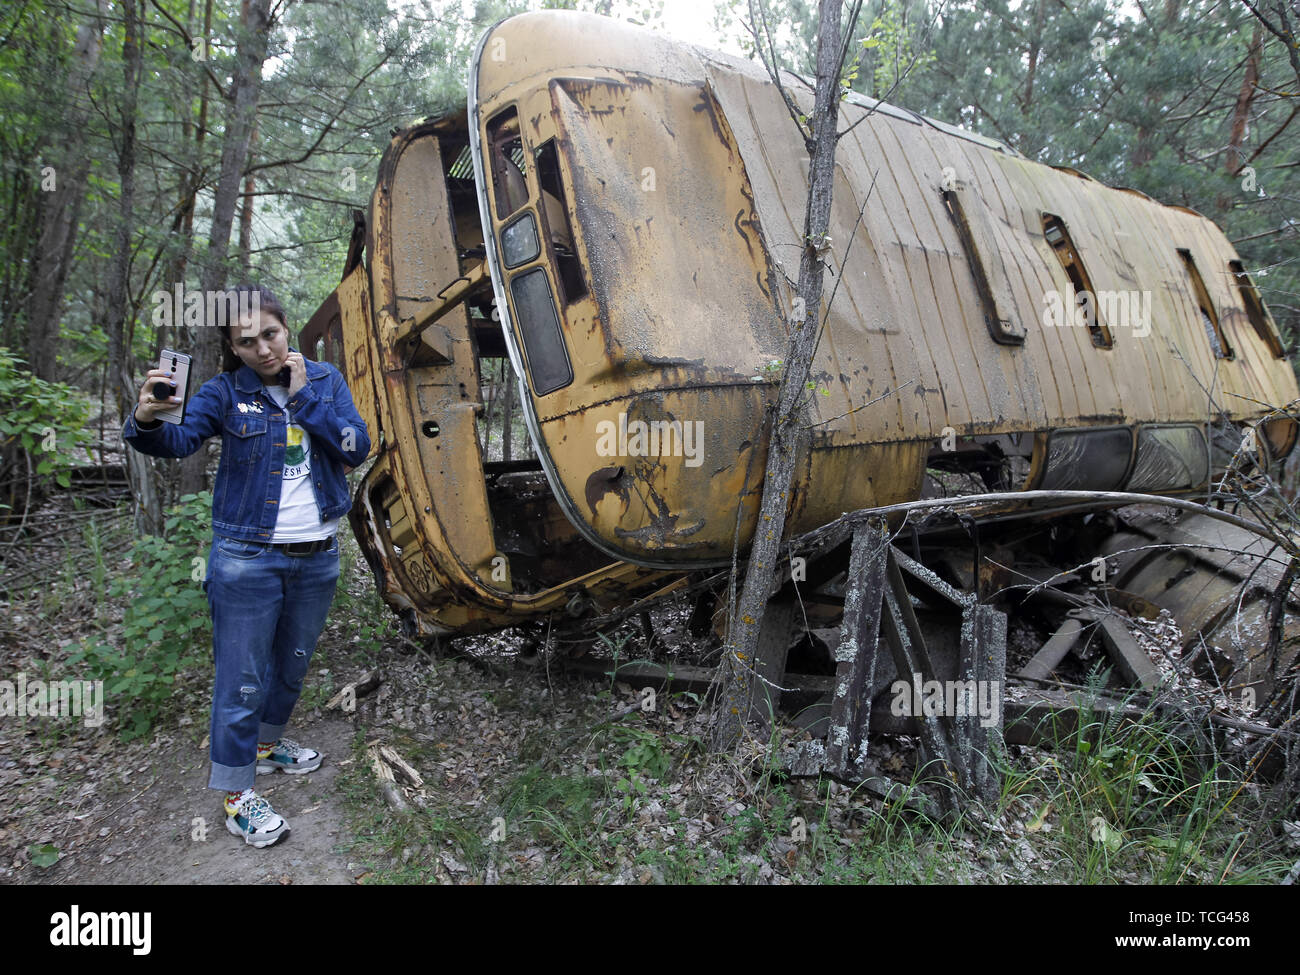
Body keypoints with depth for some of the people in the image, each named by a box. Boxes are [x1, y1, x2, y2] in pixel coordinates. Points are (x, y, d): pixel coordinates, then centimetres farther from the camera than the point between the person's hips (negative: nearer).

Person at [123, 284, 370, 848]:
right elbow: (181, 441, -21)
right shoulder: (226, 392, -7)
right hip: (248, 559, -4)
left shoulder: (324, 380, 1)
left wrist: (304, 396, -15)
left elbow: (356, 448, -9)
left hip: (317, 558, 4)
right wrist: (147, 422, -42)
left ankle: (267, 744, 45)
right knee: (242, 679, 1)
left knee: (292, 663, 21)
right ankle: (237, 796, 16)